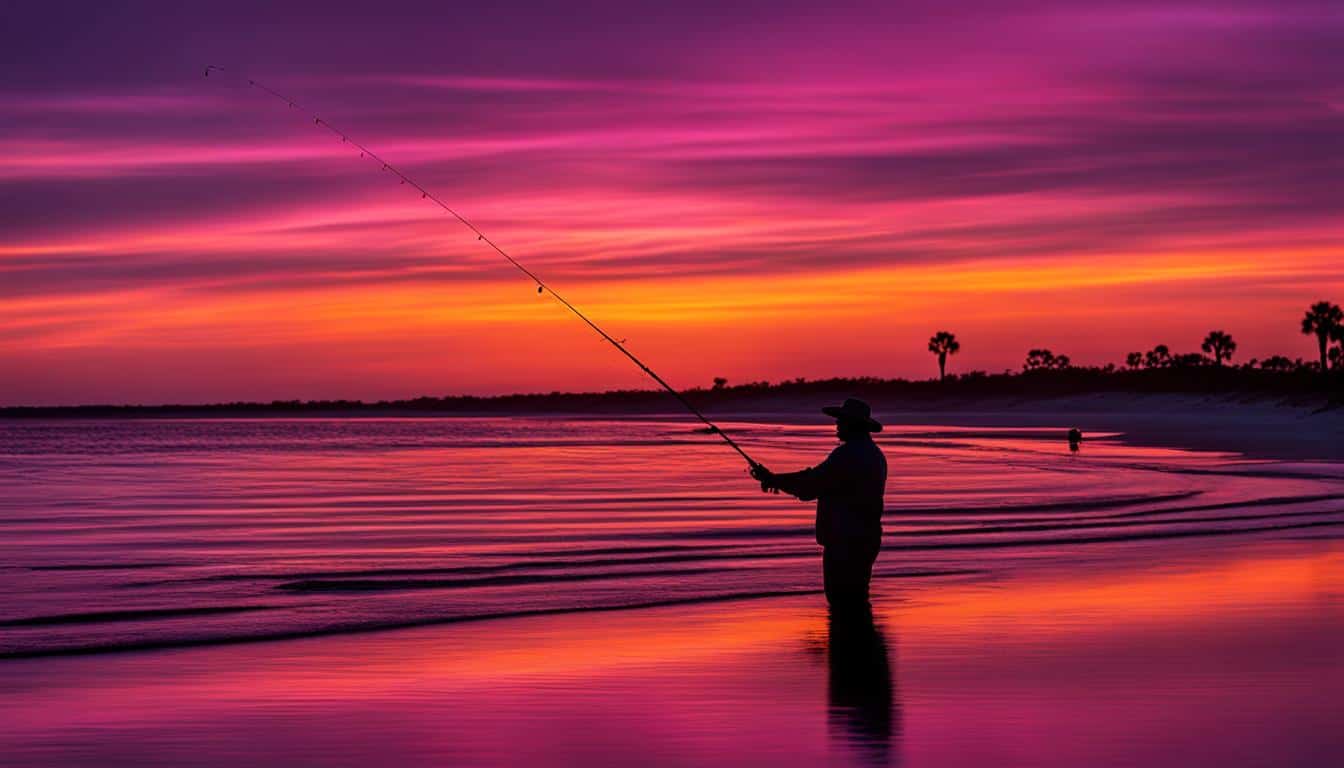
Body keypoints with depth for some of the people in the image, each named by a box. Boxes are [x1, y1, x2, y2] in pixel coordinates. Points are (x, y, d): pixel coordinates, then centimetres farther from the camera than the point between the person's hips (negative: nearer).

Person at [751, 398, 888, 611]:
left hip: (844, 542, -10)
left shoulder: (847, 455, -17)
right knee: (856, 600, 16)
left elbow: (809, 487, -16)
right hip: (865, 540, 10)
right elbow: (820, 478, 17)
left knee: (842, 603, -7)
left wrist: (772, 479, -4)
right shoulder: (874, 453, 15)